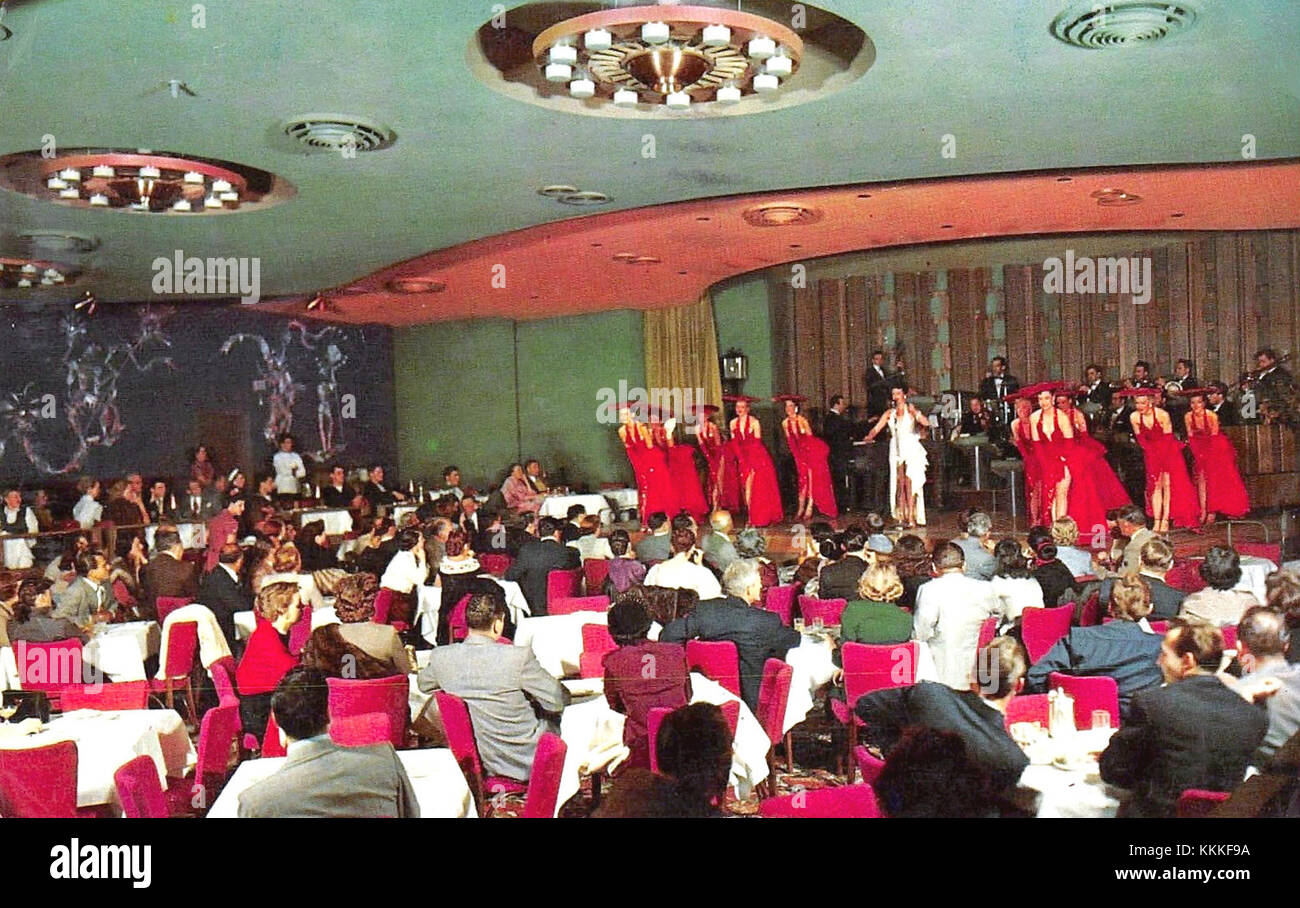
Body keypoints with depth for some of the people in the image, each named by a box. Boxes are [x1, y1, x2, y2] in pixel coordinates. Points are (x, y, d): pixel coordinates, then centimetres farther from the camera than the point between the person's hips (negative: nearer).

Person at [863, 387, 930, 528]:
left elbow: (926, 423, -13)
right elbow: (876, 428, 5)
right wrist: (870, 437, -14)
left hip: (911, 450, -4)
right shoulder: (890, 413, 11)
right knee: (900, 485, 2)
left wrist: (915, 412, -22)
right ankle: (902, 517, 4)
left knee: (909, 484, -9)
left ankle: (911, 518, -8)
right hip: (897, 451, 4)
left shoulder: (911, 411, 1)